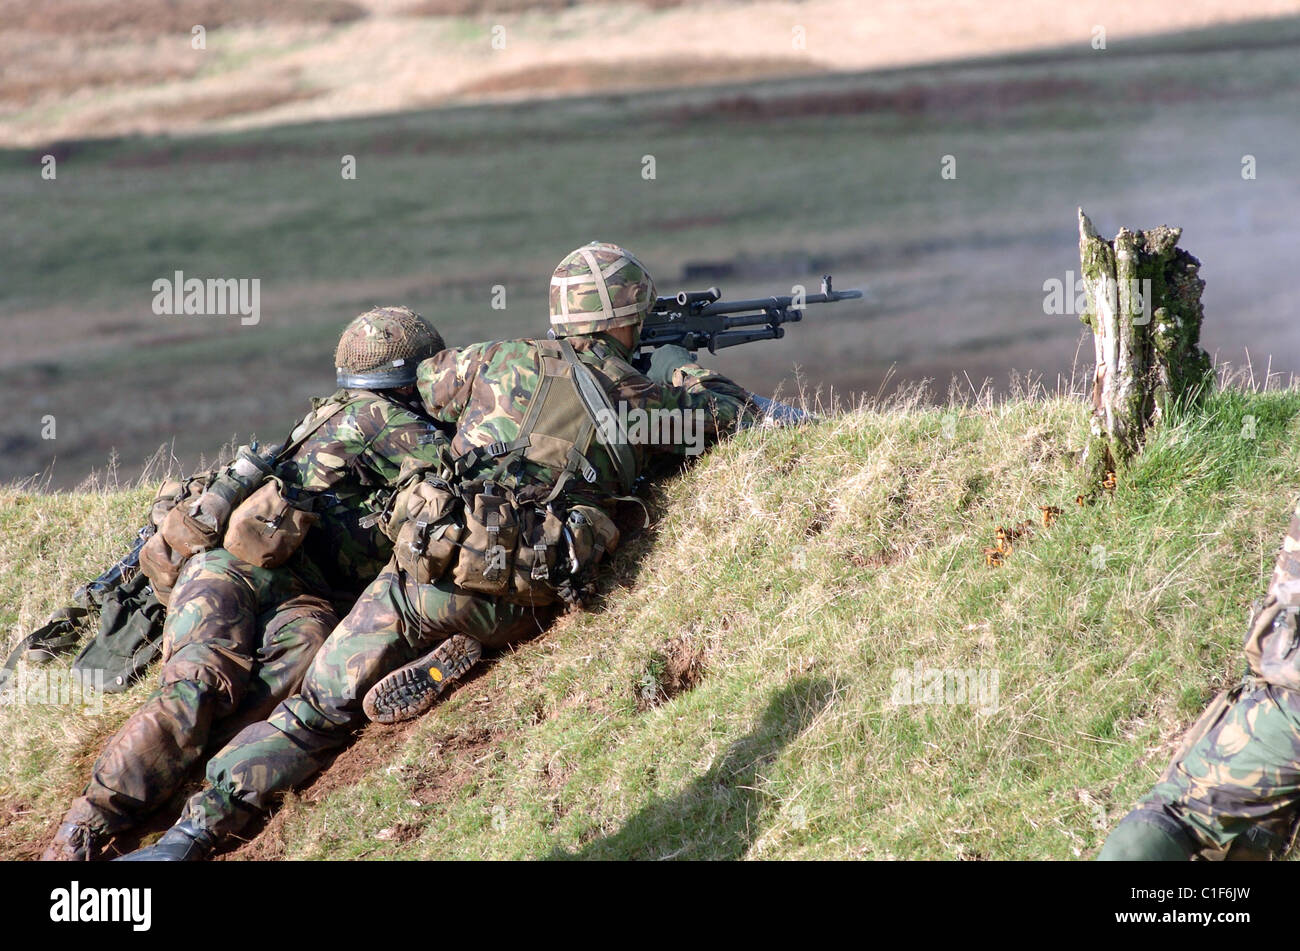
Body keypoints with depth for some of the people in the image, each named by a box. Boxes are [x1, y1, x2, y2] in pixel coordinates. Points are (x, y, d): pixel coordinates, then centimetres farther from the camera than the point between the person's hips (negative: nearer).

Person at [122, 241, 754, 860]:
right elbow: (731, 412, 27)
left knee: (315, 713, 6)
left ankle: (195, 827, -8)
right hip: (517, 611, 0)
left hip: (425, 575, 0)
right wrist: (682, 369, 46)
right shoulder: (648, 405, 8)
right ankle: (451, 661, 6)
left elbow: (424, 380, 26)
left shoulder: (505, 362, 9)